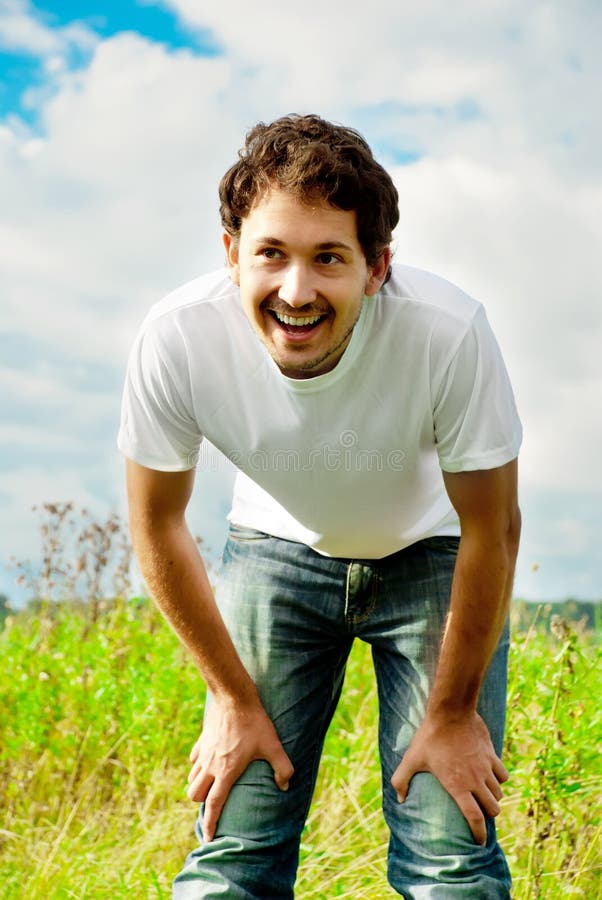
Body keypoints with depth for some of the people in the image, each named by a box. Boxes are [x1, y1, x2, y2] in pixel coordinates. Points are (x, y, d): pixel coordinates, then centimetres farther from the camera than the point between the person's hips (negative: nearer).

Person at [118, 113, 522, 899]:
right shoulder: (178, 339, -30)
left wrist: (453, 714, -10)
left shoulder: (449, 332, -35)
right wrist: (235, 698, -5)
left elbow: (492, 529, -19)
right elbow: (158, 523, -12)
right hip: (279, 551, 1)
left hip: (430, 558, -1)